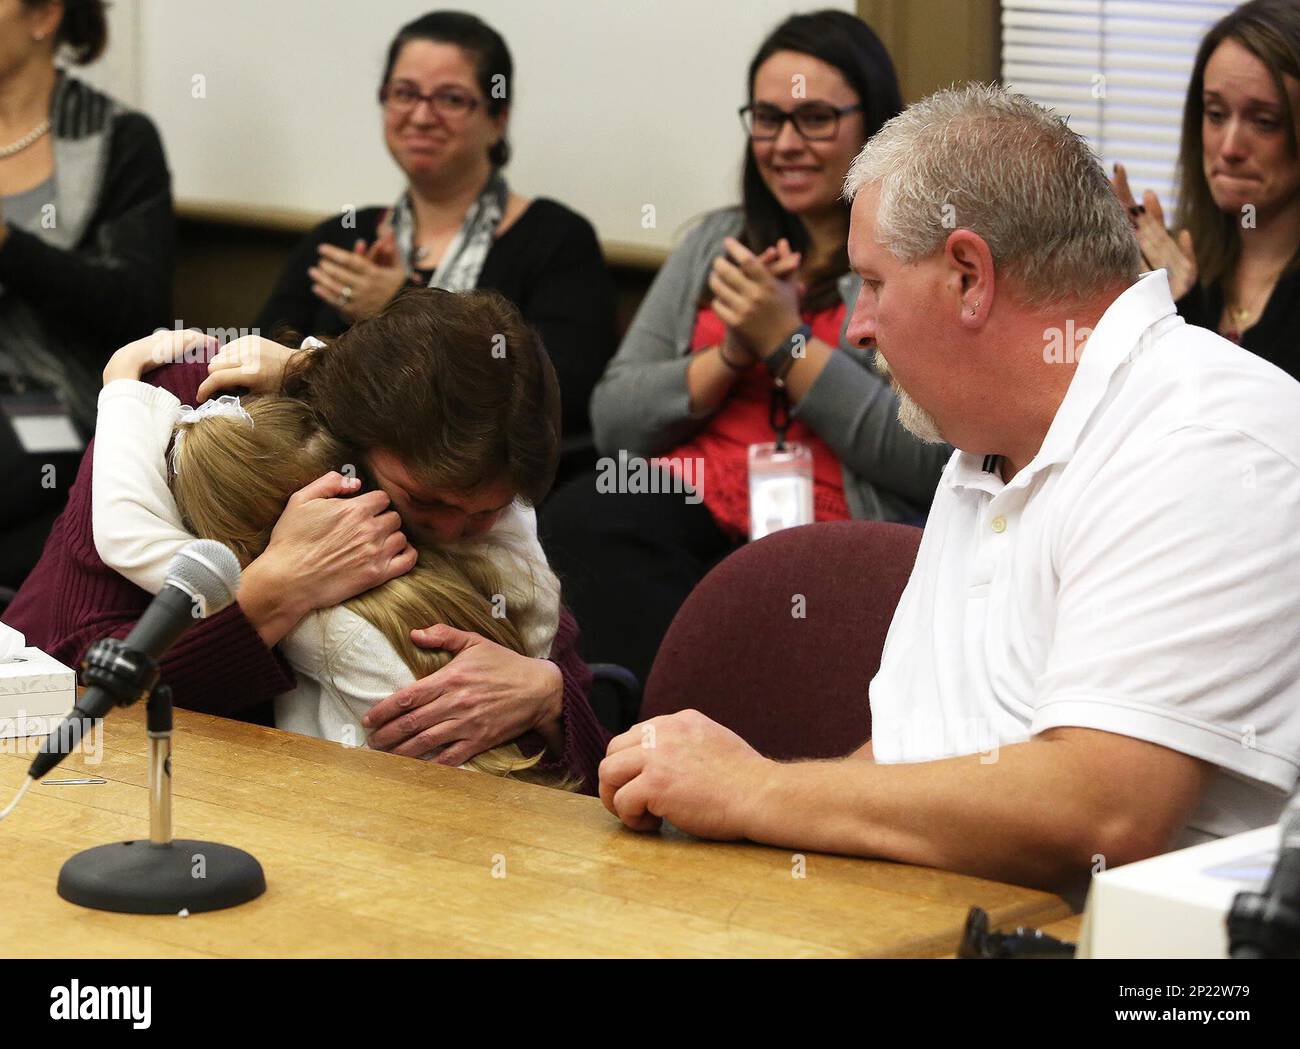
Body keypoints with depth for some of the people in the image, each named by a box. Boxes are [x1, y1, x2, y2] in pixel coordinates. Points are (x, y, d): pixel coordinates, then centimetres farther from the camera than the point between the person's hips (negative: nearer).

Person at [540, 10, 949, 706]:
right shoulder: (717, 242, 22)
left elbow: (930, 462, -10)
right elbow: (613, 421, 14)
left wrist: (787, 342, -10)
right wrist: (731, 356, -2)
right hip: (683, 511, 6)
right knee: (579, 516, -29)